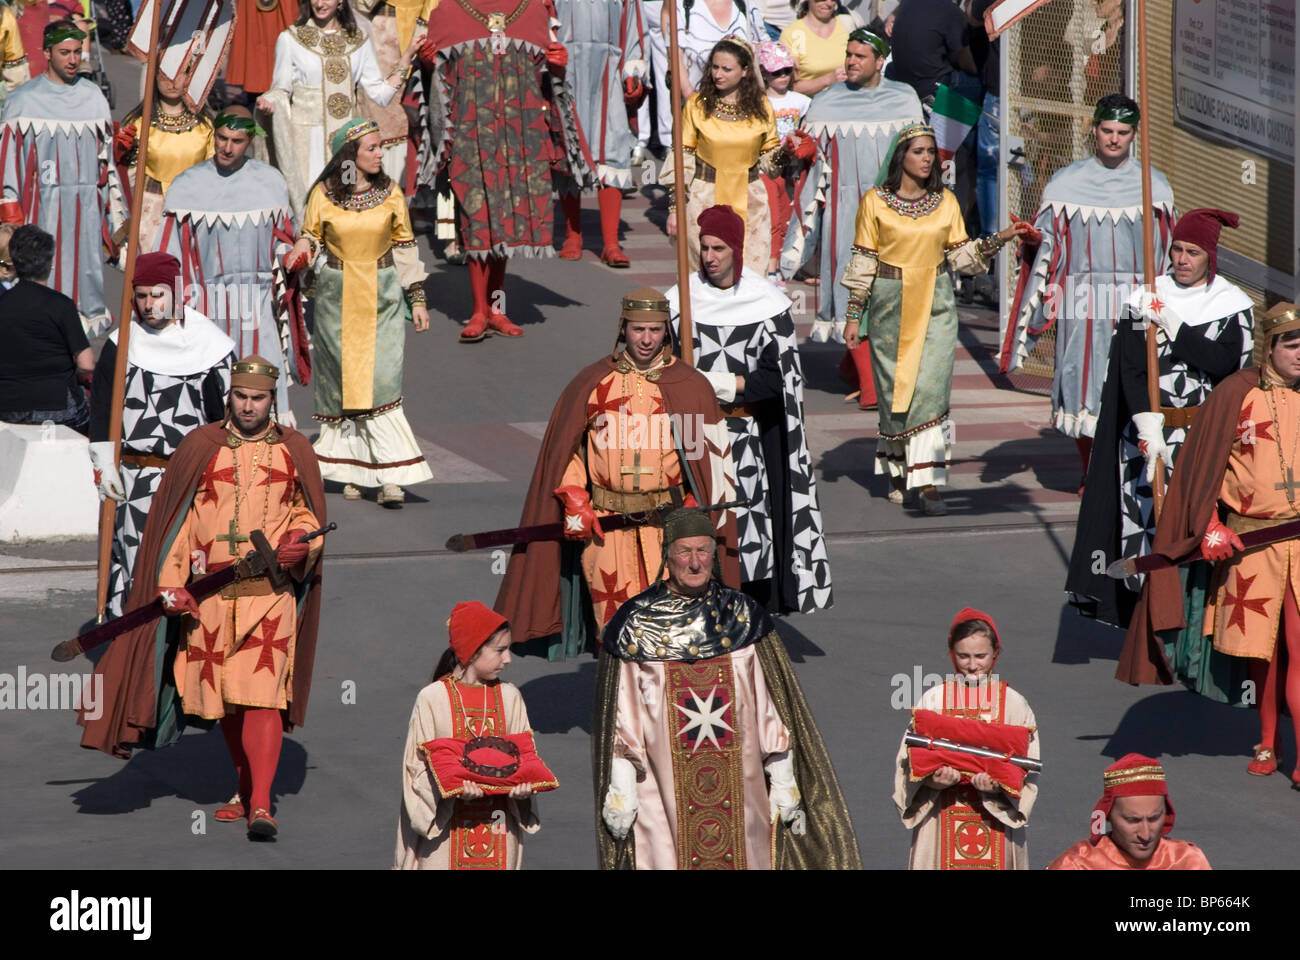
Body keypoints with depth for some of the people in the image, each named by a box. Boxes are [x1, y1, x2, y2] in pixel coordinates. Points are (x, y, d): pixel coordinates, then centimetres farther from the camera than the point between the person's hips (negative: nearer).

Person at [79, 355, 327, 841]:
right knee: (223, 694, 10)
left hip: (269, 589, -2)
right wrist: (172, 582, -5)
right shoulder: (201, 447, 3)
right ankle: (245, 788, 28)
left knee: (262, 694, -12)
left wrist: (301, 542, -7)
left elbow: (309, 514, 16)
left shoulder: (294, 450, 6)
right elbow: (174, 518, 4)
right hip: (209, 593, 2)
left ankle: (261, 805, -17)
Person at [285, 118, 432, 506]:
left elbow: (405, 247, 9)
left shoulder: (390, 193, 3)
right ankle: (349, 471, 15)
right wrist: (304, 249, -15)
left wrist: (417, 299, 7)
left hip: (382, 296, 0)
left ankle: (391, 475, -13)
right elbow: (310, 238, 10)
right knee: (342, 382, 4)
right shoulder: (324, 194, -2)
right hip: (338, 296, 0)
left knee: (382, 382, -10)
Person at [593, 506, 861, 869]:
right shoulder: (635, 623, -2)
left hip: (741, 783, 2)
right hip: (664, 792, -2)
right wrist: (620, 789, -4)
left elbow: (771, 704, 6)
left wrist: (783, 780, 4)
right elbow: (621, 718, 0)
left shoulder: (743, 616, 3)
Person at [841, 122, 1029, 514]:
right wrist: (854, 314, 0)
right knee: (894, 389, 5)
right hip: (890, 304, -1)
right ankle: (896, 470, 28)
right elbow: (863, 261, 2)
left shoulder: (946, 202, 5)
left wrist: (1000, 238, -5)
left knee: (931, 389, -10)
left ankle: (930, 485, -13)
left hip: (935, 303, 1)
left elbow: (961, 256, 8)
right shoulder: (875, 202, -1)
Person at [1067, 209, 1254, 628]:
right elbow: (1131, 369, -3)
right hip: (1151, 429, 1)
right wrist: (1148, 426, -15)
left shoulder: (1233, 305, 3)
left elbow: (1223, 363, -11)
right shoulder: (1145, 300, 4)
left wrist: (1172, 324, -12)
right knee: (1147, 522, -4)